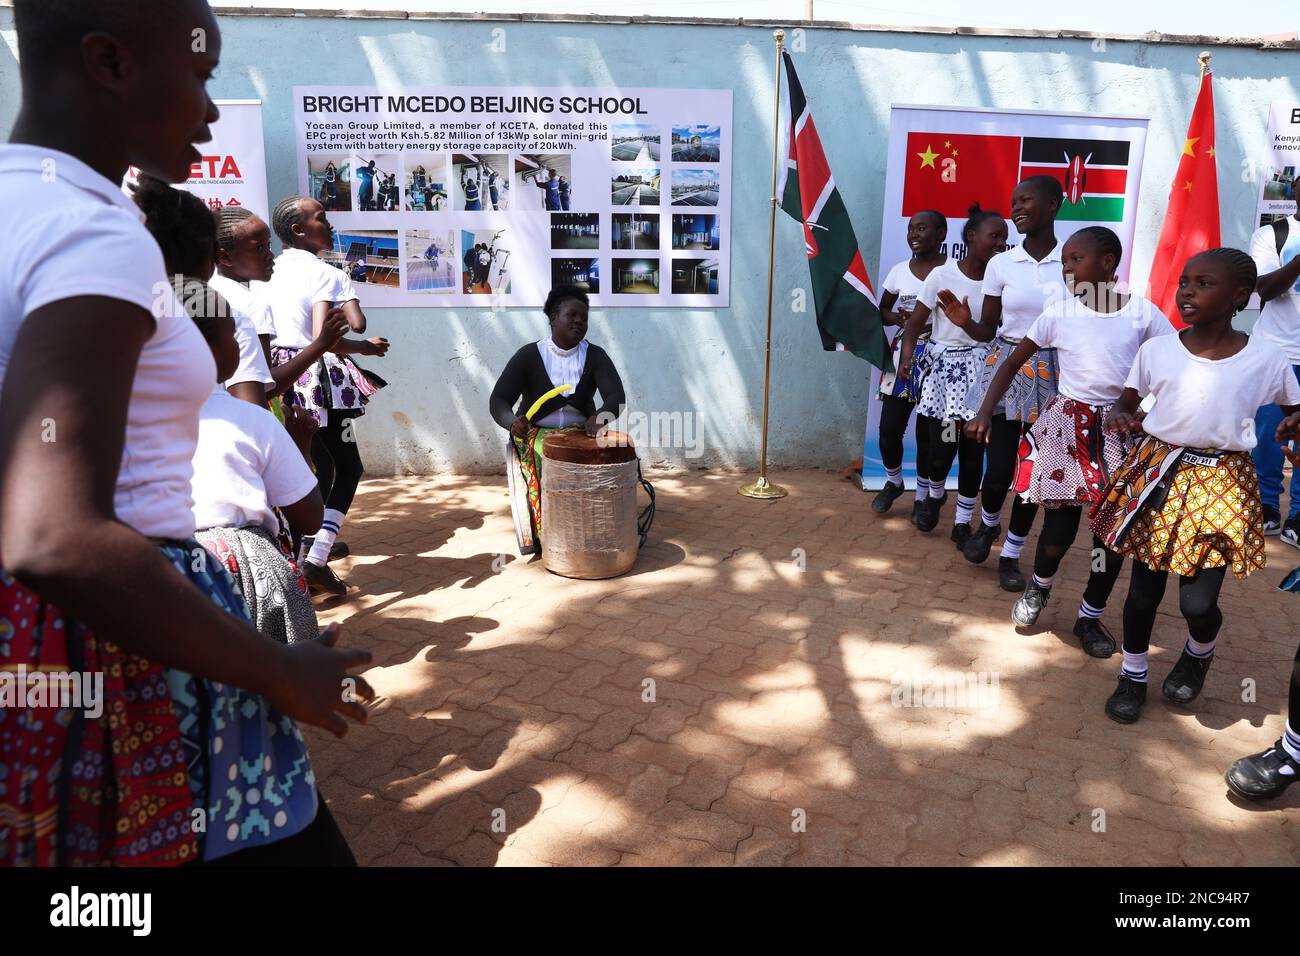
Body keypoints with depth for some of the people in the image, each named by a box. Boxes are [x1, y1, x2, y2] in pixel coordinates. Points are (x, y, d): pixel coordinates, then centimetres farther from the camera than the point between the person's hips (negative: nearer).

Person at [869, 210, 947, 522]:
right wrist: (897, 317, -7)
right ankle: (893, 481, 29)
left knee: (927, 432, 3)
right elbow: (882, 311, 15)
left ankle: (923, 494, 22)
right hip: (903, 354, 3)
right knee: (889, 427, 2)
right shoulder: (900, 270, 7)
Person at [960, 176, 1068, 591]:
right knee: (998, 470, -3)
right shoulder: (1001, 264, -1)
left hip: (1052, 374, 0)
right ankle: (988, 523, 32)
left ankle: (1011, 553, 24)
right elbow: (988, 330, 3)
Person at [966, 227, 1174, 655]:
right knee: (1060, 526, -5)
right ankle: (1039, 587, 28)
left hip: (1122, 427, 1)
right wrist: (985, 412, -8)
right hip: (1068, 423, -1)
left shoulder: (1143, 313, -2)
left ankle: (1091, 616, 21)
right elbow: (1012, 363, 2)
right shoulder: (1059, 312, -1)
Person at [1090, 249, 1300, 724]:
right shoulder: (1157, 349, -1)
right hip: (1158, 473, 1)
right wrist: (1119, 417, -17)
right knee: (1144, 589, 8)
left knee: (1198, 602, -3)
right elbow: (1126, 402, 6)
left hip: (1222, 481, -1)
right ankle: (1133, 674, 30)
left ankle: (1199, 652, 34)